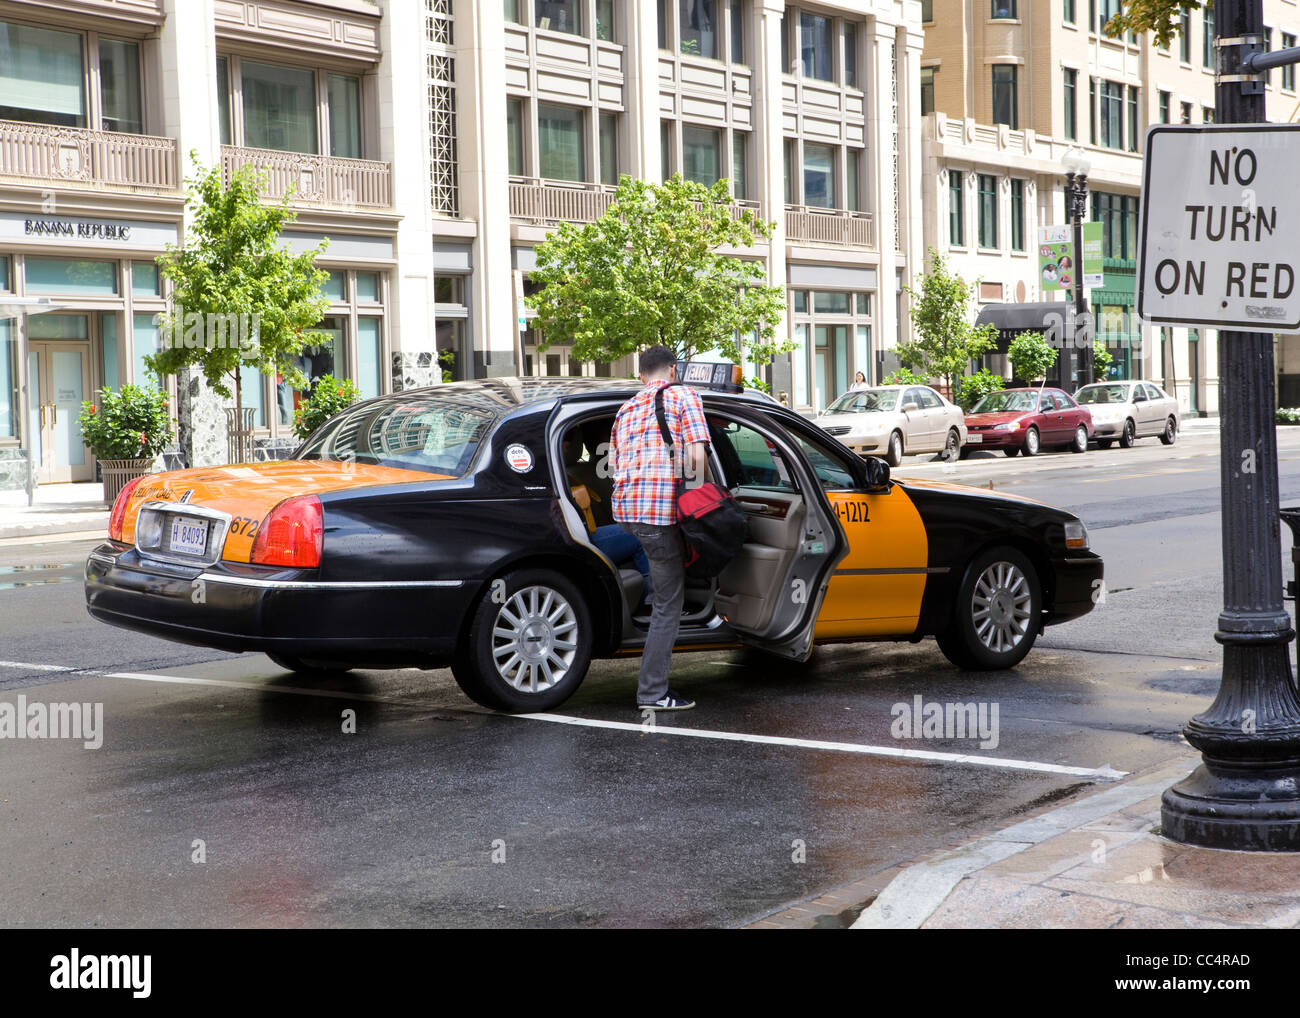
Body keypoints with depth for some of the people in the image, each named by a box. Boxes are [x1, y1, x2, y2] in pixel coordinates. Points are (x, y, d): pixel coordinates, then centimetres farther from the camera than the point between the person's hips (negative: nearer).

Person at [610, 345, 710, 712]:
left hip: (624, 508, 6)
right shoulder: (683, 396, 6)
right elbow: (697, 456, -8)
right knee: (668, 604, 1)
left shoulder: (626, 408, 23)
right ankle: (652, 693, 1)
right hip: (661, 509, -6)